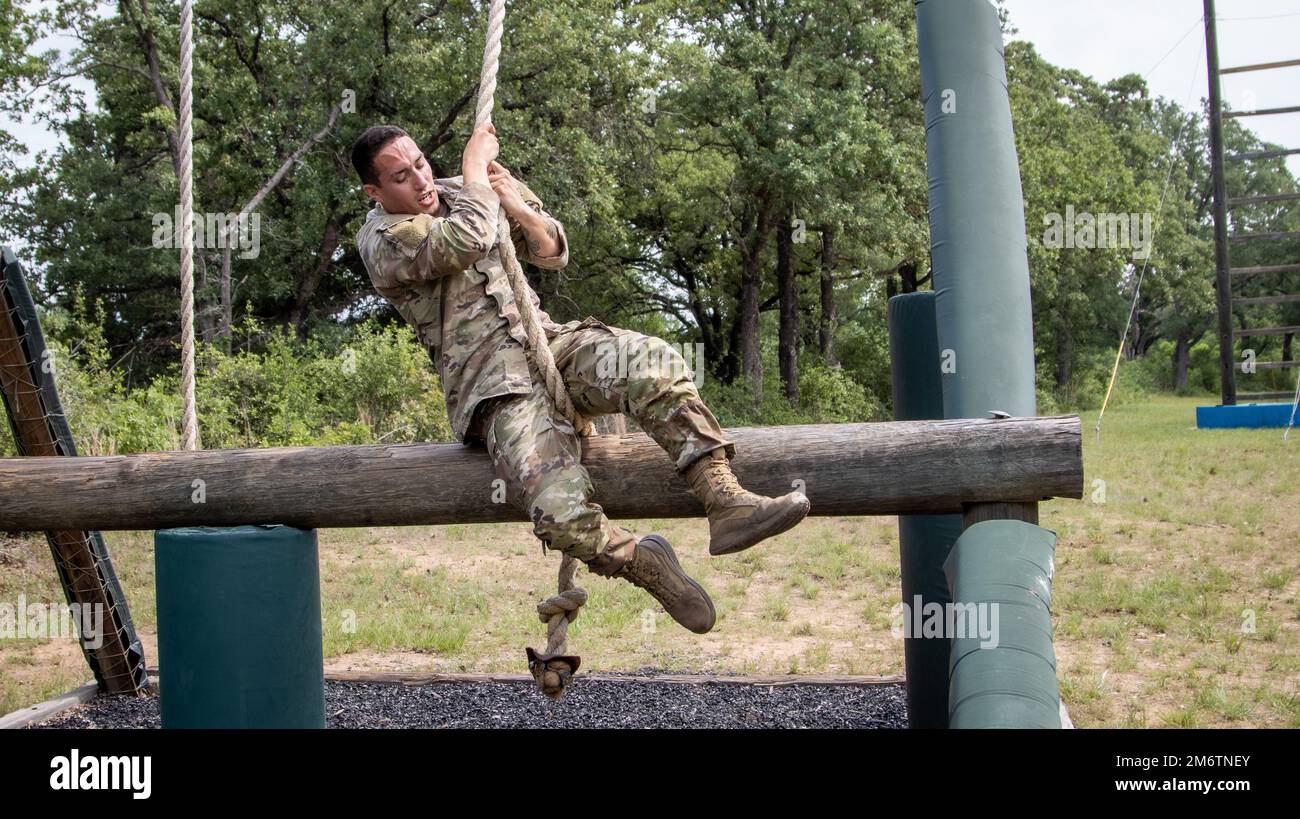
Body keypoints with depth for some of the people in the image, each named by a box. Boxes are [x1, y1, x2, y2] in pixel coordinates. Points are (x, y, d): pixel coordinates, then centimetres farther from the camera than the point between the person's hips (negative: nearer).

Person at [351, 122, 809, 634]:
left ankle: (725, 501, -33)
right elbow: (466, 243, -20)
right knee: (561, 513, -31)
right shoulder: (380, 240, -1)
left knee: (650, 361, -28)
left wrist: (518, 206, 0)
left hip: (545, 339, 6)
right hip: (492, 386, -5)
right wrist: (474, 162, -4)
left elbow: (554, 253, 20)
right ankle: (642, 563, -7)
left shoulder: (459, 192, 18)